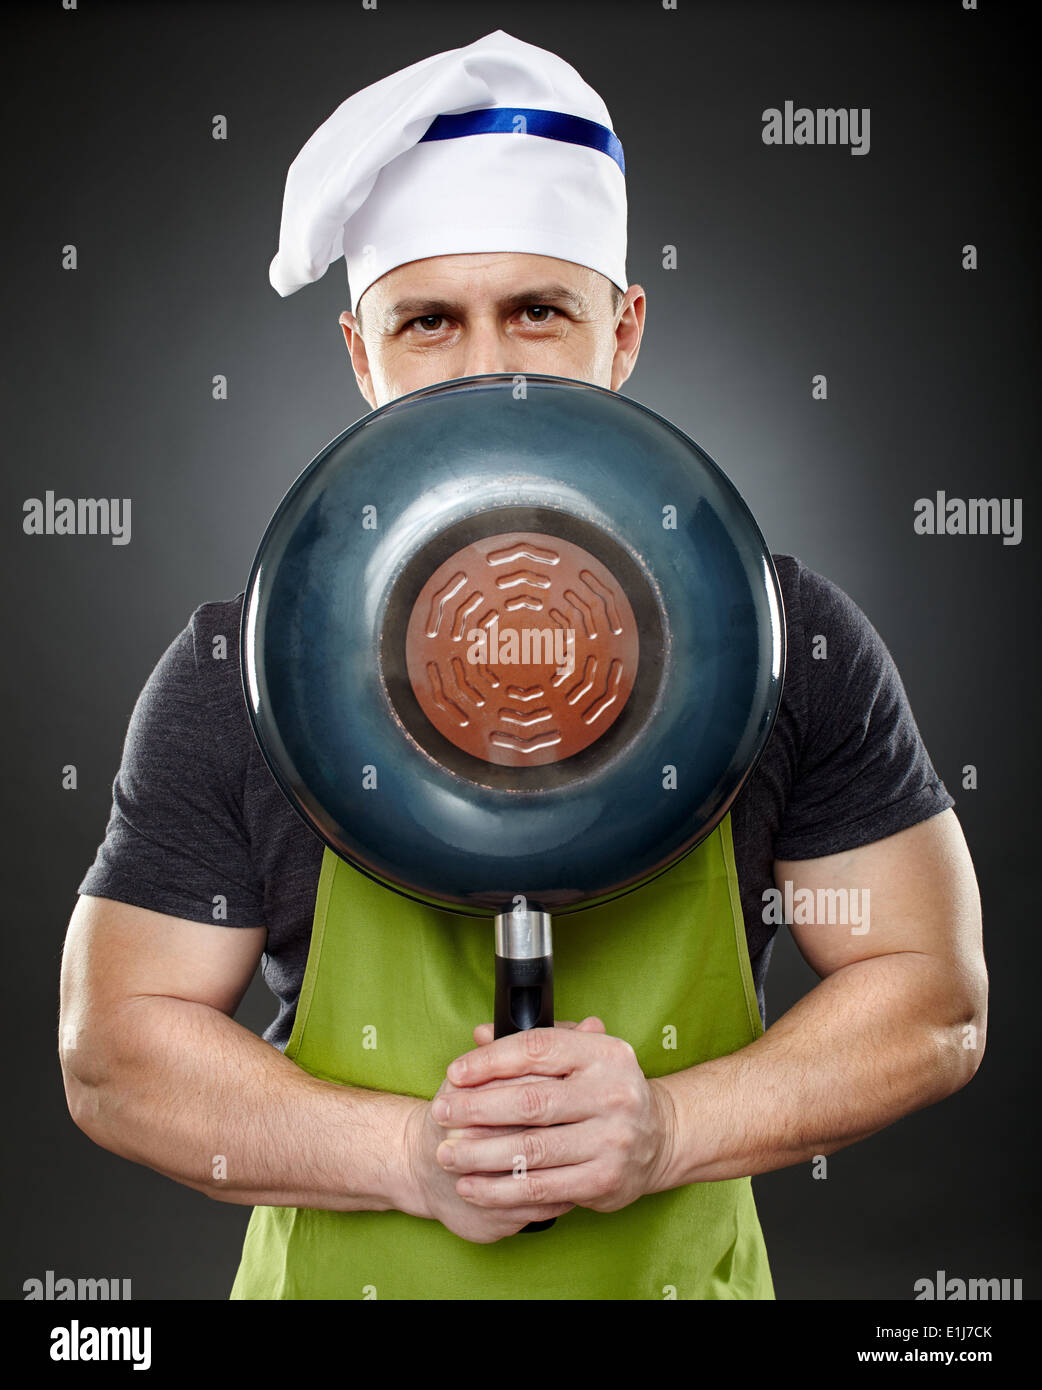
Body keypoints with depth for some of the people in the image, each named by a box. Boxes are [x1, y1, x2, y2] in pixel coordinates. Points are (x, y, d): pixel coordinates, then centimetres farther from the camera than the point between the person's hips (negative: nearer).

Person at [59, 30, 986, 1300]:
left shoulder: (787, 636, -10)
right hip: (344, 1265, 0)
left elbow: (934, 997, -6)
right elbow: (115, 1048, -7)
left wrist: (666, 1128, -20)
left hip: (678, 1261, 1)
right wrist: (413, 1155, -20)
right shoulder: (239, 668, -11)